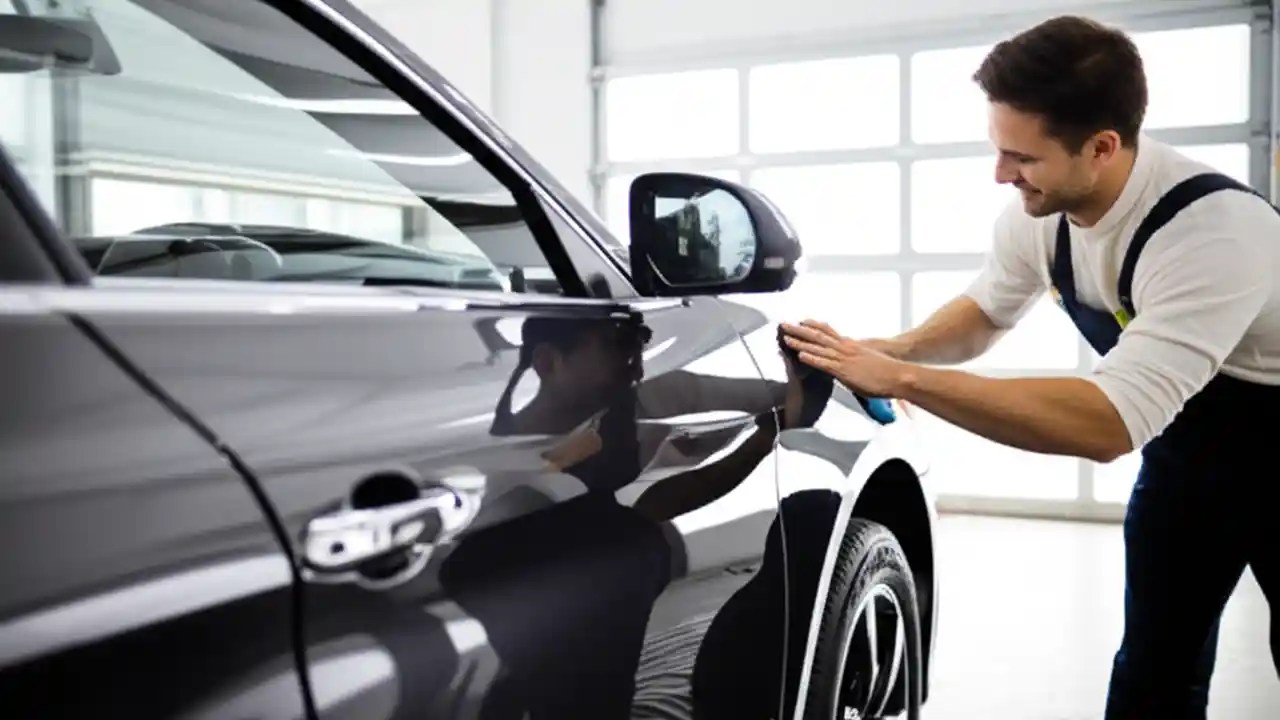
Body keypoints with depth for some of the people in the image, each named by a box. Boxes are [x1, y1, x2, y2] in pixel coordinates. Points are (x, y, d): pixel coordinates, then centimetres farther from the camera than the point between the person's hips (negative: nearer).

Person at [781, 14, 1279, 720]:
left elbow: (1109, 423, -46)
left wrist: (900, 379, -44)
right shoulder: (1038, 211, -16)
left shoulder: (1215, 230, -38)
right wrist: (890, 350, -17)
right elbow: (986, 309, 4)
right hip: (1186, 443, 6)